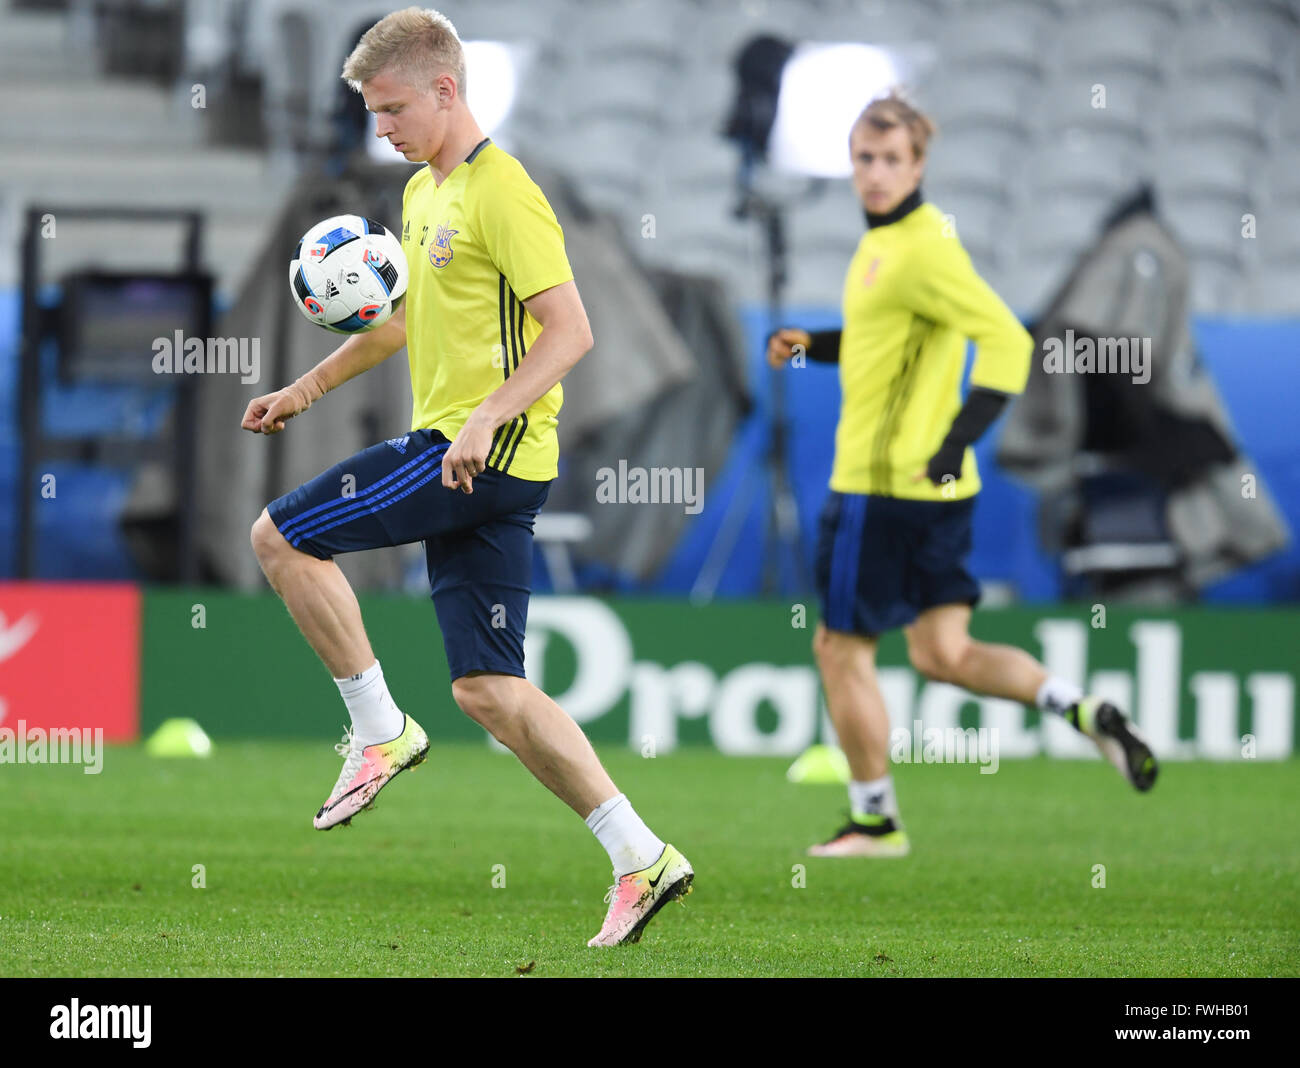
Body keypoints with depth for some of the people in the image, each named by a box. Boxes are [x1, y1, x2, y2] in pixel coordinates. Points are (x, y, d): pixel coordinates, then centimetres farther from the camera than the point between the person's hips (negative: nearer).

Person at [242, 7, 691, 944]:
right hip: (457, 455, 9)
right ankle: (640, 859, 3)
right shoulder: (423, 194, 18)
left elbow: (569, 331, -19)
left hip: (492, 453, -9)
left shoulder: (503, 193, -12)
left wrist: (487, 419, -28)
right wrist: (303, 392, 32)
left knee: (281, 536, -9)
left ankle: (378, 729, 0)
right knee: (489, 691, 4)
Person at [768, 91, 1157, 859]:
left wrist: (957, 440, -31)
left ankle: (875, 819, 13)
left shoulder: (920, 251, -17)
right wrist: (814, 345, 18)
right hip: (936, 488, 9)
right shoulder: (889, 241, 13)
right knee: (943, 653, 9)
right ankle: (1082, 709, -4)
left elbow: (1007, 341, -24)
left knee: (842, 650, 4)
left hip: (884, 482, -9)